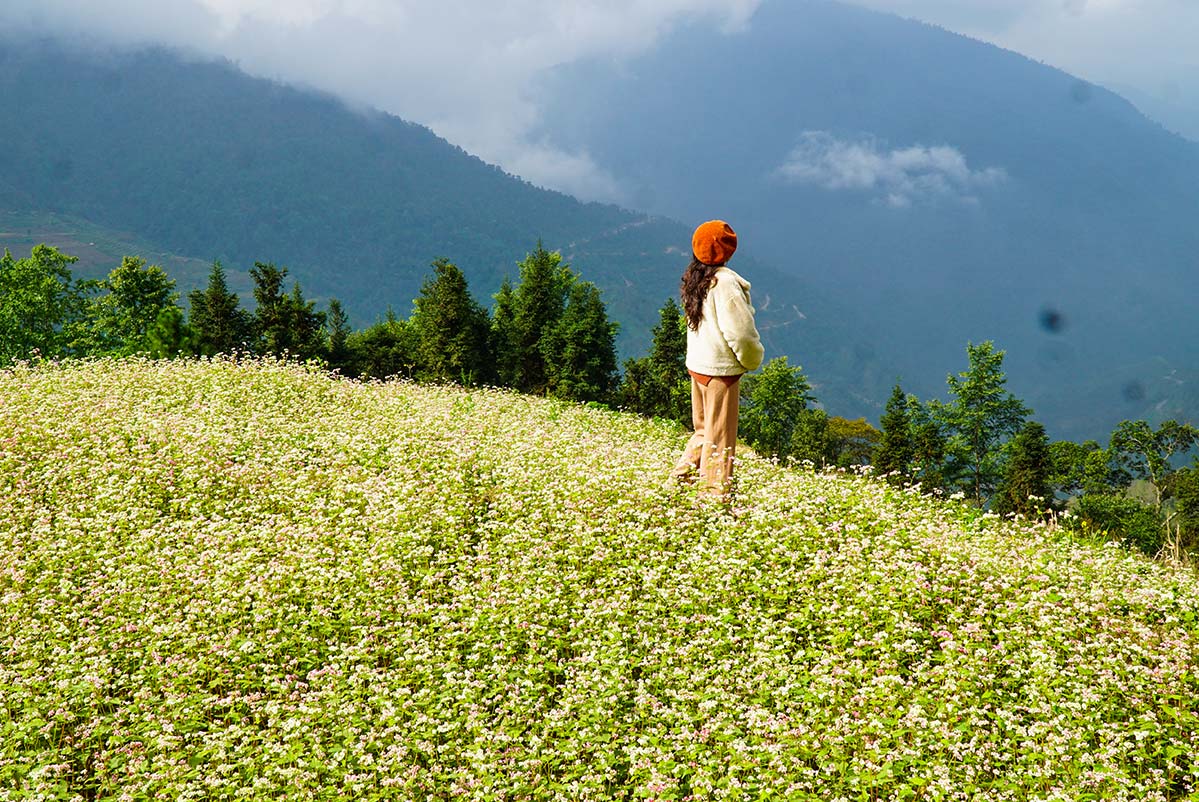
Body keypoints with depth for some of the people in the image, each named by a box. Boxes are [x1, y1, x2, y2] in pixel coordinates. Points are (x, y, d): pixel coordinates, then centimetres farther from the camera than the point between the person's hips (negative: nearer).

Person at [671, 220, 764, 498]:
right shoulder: (724, 282, -21)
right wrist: (753, 359, -3)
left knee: (704, 429, 22)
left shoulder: (693, 278, 6)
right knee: (720, 436, 2)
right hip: (721, 369, -8)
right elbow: (740, 330, -22)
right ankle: (715, 494, 8)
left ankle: (680, 477, 23)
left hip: (697, 365, 8)